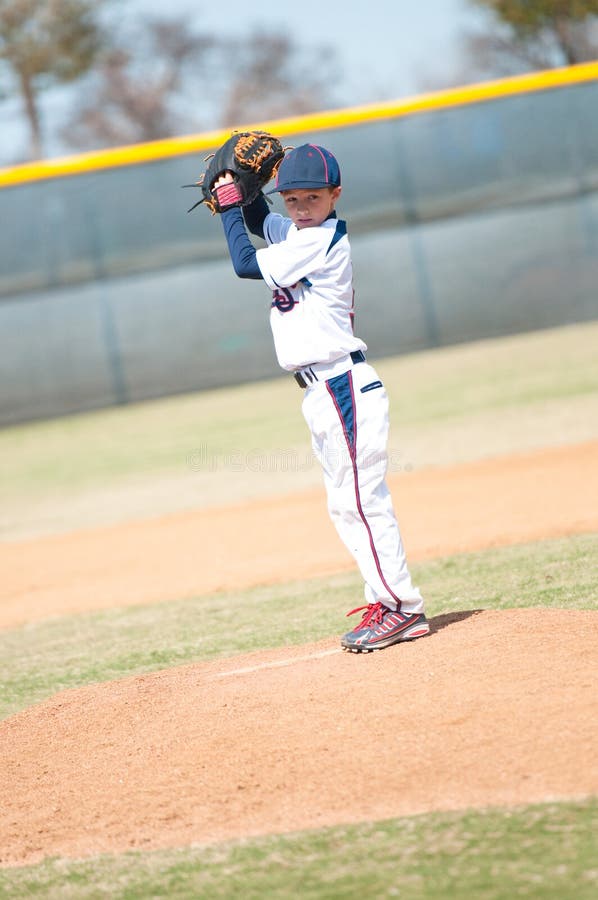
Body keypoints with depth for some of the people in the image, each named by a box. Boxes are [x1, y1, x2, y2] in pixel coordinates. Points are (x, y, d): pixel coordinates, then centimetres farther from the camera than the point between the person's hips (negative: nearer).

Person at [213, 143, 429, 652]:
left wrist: (228, 202, -3)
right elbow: (258, 220, 33)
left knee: (360, 499, -11)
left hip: (344, 388, -10)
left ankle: (402, 608, -9)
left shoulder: (323, 240, -13)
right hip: (322, 395, 10)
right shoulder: (295, 232, 13)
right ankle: (389, 601, 15)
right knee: (346, 504, 11)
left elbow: (246, 264, -13)